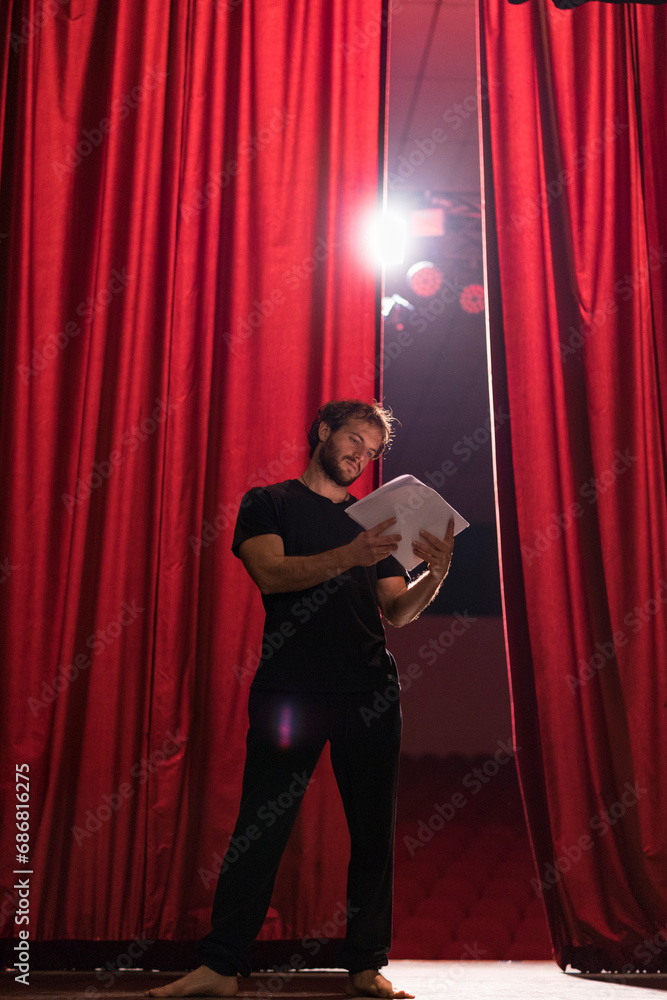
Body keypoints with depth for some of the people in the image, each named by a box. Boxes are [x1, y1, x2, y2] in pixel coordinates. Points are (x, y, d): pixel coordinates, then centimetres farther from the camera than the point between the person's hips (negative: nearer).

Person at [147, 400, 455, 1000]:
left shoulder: (374, 520, 21)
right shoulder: (268, 503, 11)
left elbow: (398, 611, 13)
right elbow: (271, 572, -8)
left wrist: (436, 575, -7)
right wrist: (349, 557, -22)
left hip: (370, 691, 4)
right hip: (289, 688, -4)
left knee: (375, 830, 2)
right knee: (260, 829, -5)